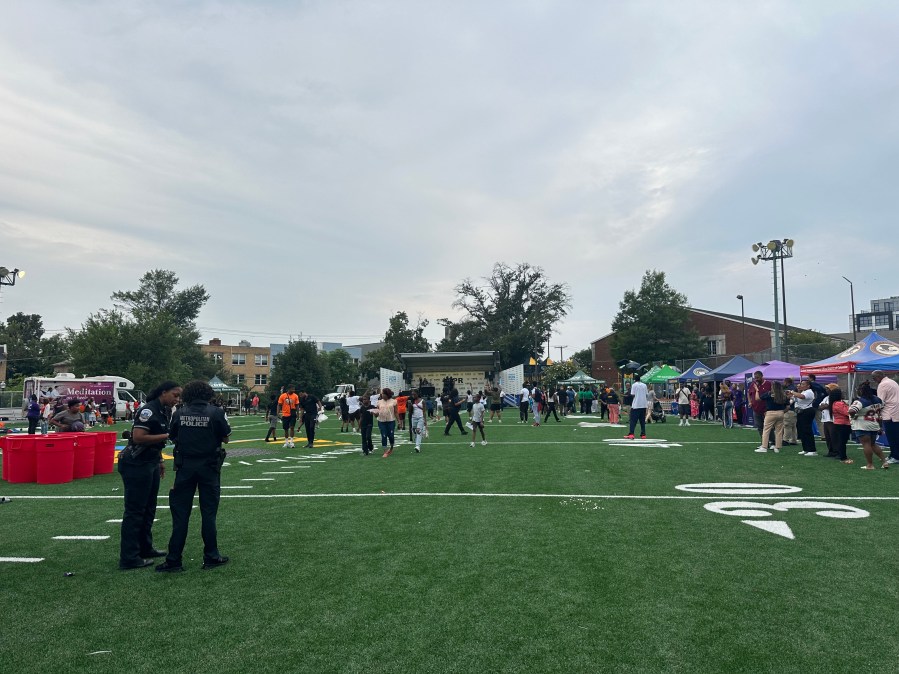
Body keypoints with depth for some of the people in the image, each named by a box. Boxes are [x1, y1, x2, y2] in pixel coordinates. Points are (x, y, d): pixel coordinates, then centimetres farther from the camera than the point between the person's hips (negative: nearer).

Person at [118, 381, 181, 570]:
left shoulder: (164, 412, 10)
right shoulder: (148, 410, -18)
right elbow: (138, 437, -27)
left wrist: (160, 461, 20)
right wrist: (166, 436, -22)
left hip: (150, 464, 10)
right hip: (136, 464, -10)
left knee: (149, 508, 17)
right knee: (135, 511, -4)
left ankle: (145, 548, 30)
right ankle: (129, 558, 3)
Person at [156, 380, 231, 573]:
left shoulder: (179, 413, -1)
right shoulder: (216, 412, -8)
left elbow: (172, 437, 6)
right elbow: (225, 438, -3)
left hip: (185, 466, 1)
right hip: (209, 466, -1)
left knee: (180, 513, 8)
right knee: (208, 512, 8)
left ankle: (174, 560, 10)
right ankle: (211, 557, 15)